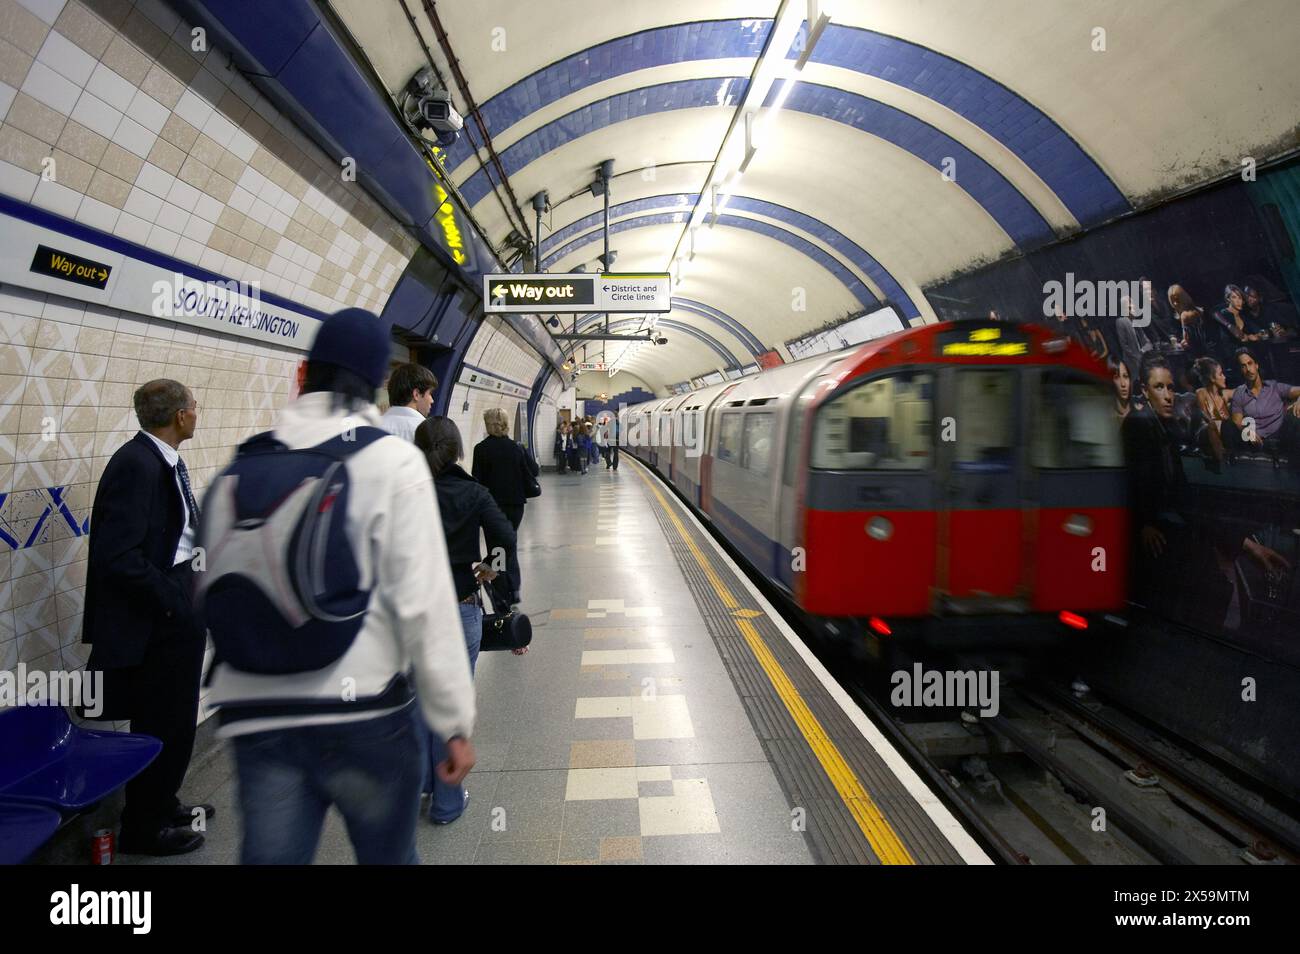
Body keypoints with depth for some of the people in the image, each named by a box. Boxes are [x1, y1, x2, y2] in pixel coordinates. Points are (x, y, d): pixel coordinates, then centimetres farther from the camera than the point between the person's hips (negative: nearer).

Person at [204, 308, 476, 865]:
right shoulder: (392, 461, -9)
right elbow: (425, 603, -13)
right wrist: (455, 721, -6)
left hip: (257, 718, 3)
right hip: (363, 713, -3)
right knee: (389, 857, 18)